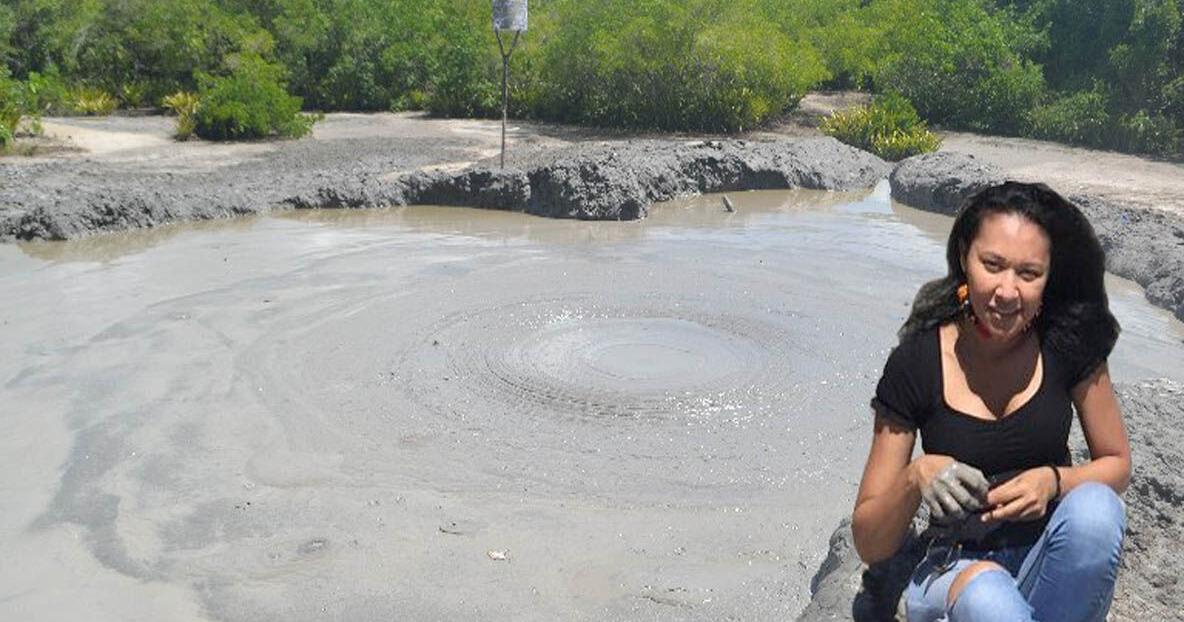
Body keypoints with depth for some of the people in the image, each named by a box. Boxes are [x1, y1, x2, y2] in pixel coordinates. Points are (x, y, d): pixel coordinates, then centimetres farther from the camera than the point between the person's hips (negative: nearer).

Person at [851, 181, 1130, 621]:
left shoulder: (1067, 342, -6)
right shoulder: (914, 365, -11)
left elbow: (1117, 464, 7)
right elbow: (869, 545, -7)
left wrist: (1054, 481, -15)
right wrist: (916, 477, -28)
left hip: (1052, 562, 4)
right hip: (958, 565, -4)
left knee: (1095, 507, -31)